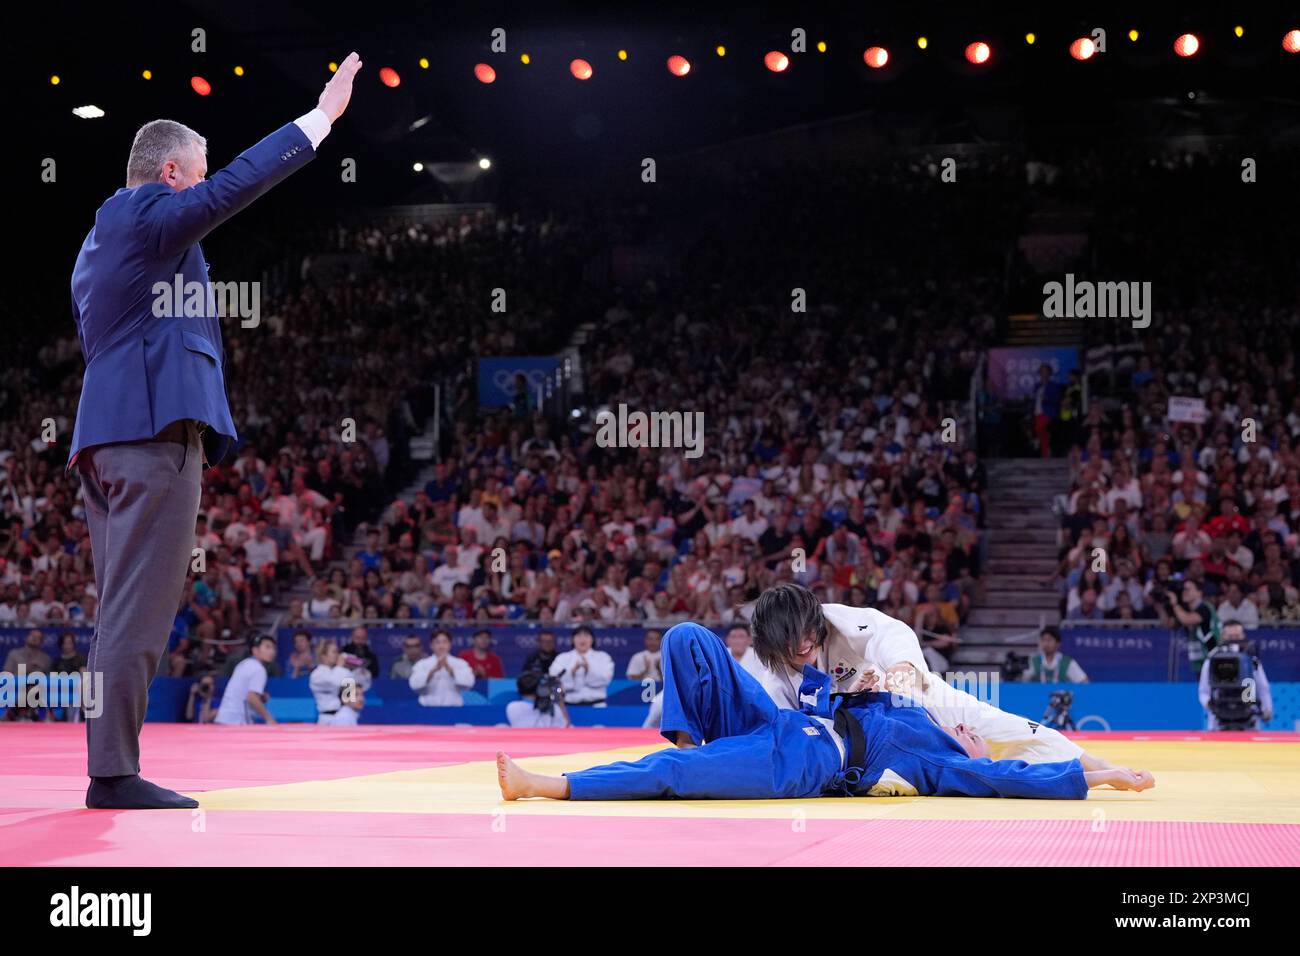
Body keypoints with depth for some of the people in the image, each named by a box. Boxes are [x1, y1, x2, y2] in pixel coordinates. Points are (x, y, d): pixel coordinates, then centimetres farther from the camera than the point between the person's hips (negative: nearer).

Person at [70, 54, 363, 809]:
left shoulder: (101, 237, 24)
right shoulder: (148, 213, -4)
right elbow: (241, 182, -11)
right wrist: (325, 115, -5)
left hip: (107, 433, 10)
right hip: (155, 428, -10)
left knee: (127, 609, 11)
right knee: (139, 612, -11)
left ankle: (108, 767, 12)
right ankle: (114, 776, -12)